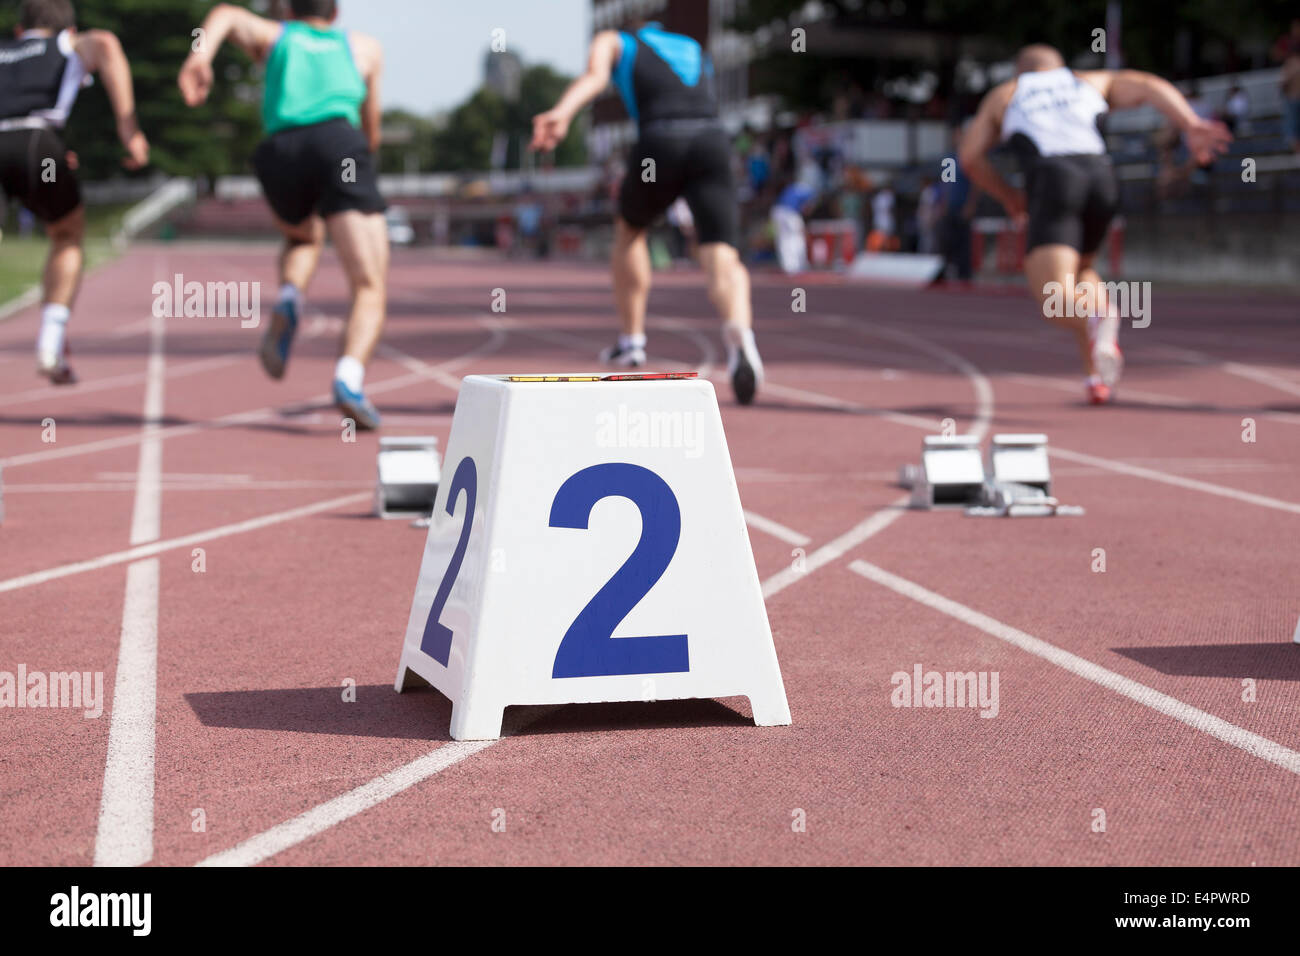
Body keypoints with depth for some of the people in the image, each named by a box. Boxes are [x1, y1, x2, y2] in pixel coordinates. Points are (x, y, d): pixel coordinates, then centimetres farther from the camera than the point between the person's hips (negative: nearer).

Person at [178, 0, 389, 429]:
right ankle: (350, 377, -36)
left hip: (281, 153, 2)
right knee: (371, 289, -7)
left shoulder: (274, 36, 31)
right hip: (339, 142, -2)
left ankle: (289, 301, 4)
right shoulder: (365, 47, 31)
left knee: (304, 238, 35)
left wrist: (200, 55, -10)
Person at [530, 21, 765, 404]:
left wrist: (561, 113, -20)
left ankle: (631, 340, 33)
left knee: (629, 229, 27)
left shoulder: (612, 41, 22)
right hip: (713, 143, 2)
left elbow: (594, 76, 0)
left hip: (660, 143, -2)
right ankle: (740, 334, -41)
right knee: (722, 259, -10)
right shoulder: (694, 48, 37)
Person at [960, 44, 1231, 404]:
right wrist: (1192, 125, 2)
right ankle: (1098, 375, 5)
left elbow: (970, 156, 21)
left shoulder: (1004, 94, 31)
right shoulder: (1092, 81, 33)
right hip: (1101, 174, 3)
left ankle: (1097, 322, -45)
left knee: (1054, 297, -10)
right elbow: (1150, 86, 15)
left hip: (1052, 176, -3)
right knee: (1080, 269, 25)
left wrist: (1009, 197, 34)